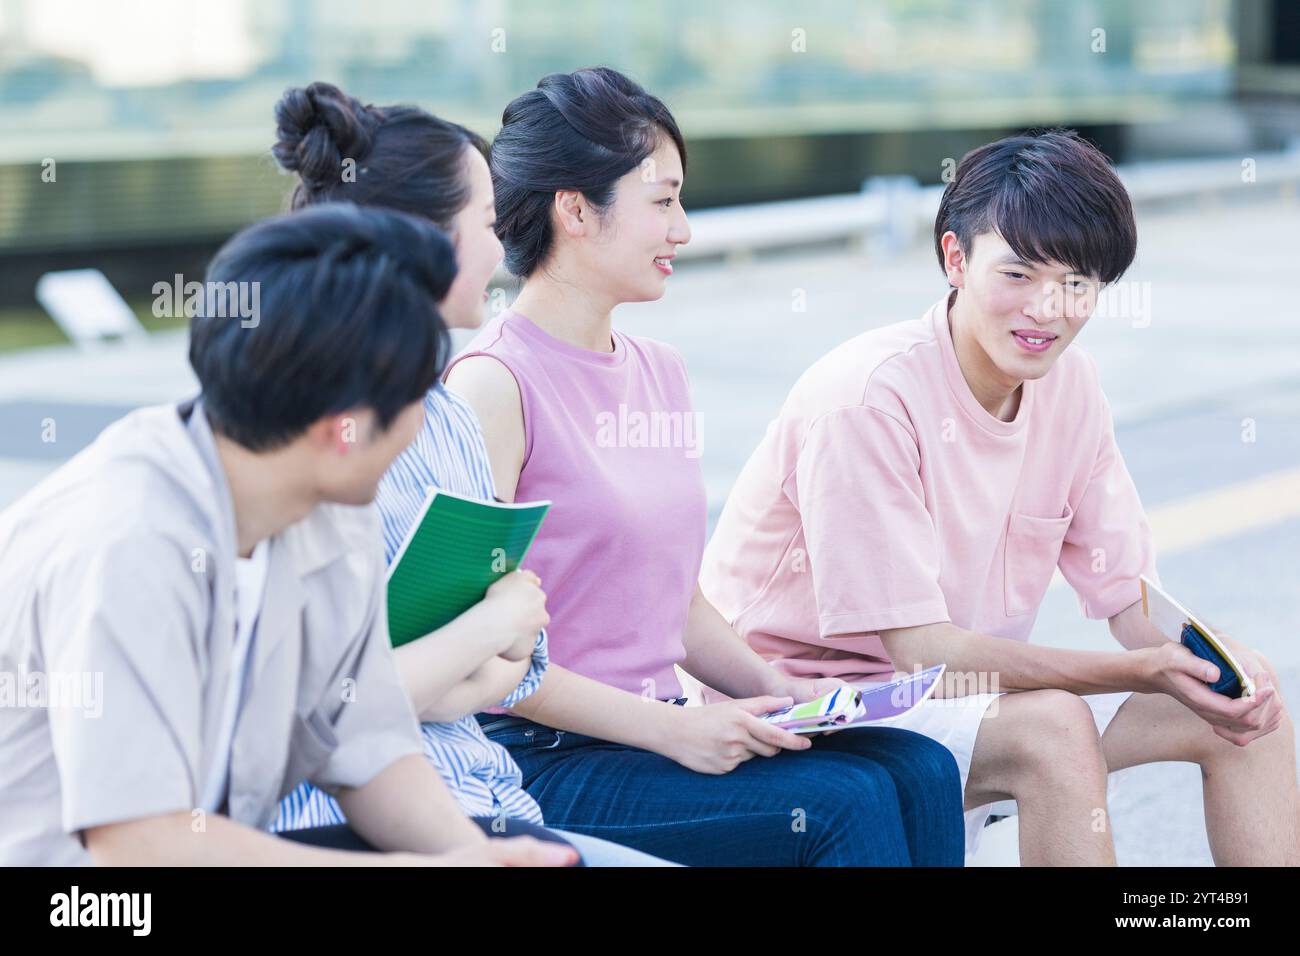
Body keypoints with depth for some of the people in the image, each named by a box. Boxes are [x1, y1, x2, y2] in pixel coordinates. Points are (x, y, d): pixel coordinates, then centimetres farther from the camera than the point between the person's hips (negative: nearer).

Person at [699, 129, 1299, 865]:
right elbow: (918, 646, -25)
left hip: (967, 687, 8)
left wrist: (1217, 663, -22)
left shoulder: (1069, 383, -1)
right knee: (1054, 728, -34)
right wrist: (1146, 672, -31)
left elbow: (1131, 596, 2)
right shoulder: (866, 400, -23)